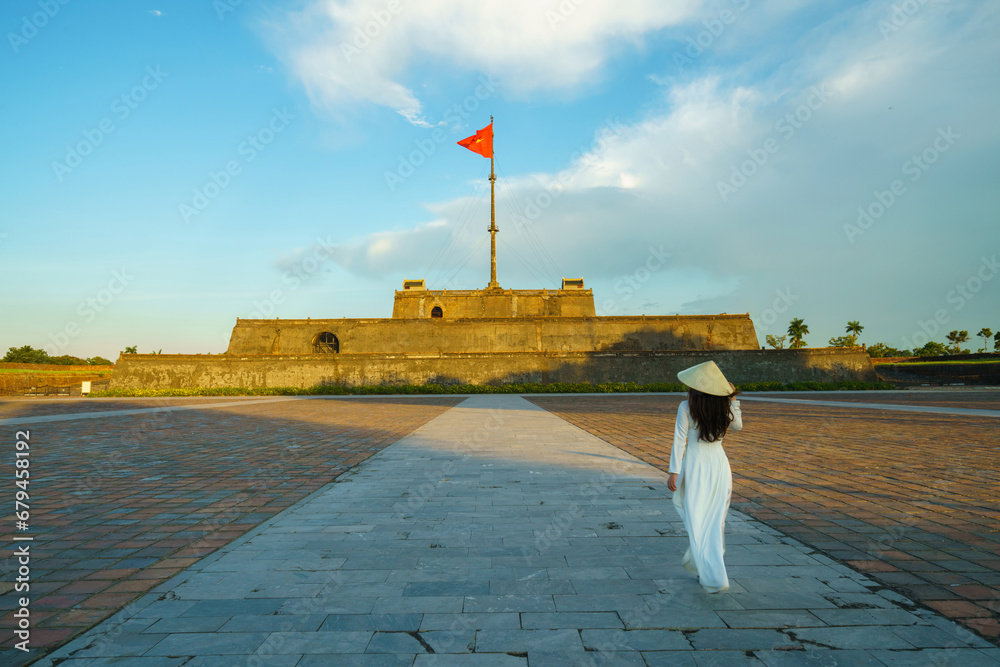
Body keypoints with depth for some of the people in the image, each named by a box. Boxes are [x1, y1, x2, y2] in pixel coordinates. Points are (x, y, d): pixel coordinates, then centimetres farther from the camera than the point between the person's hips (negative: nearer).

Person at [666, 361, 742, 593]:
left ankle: (714, 577, 4)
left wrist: (674, 472, -8)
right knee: (715, 521, 16)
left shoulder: (686, 407, -13)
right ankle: (698, 563, 30)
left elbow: (679, 440, -12)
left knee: (697, 522, 6)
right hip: (720, 464, 4)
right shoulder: (725, 407, -3)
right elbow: (737, 426, 18)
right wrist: (733, 399, 20)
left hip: (695, 466, -4)